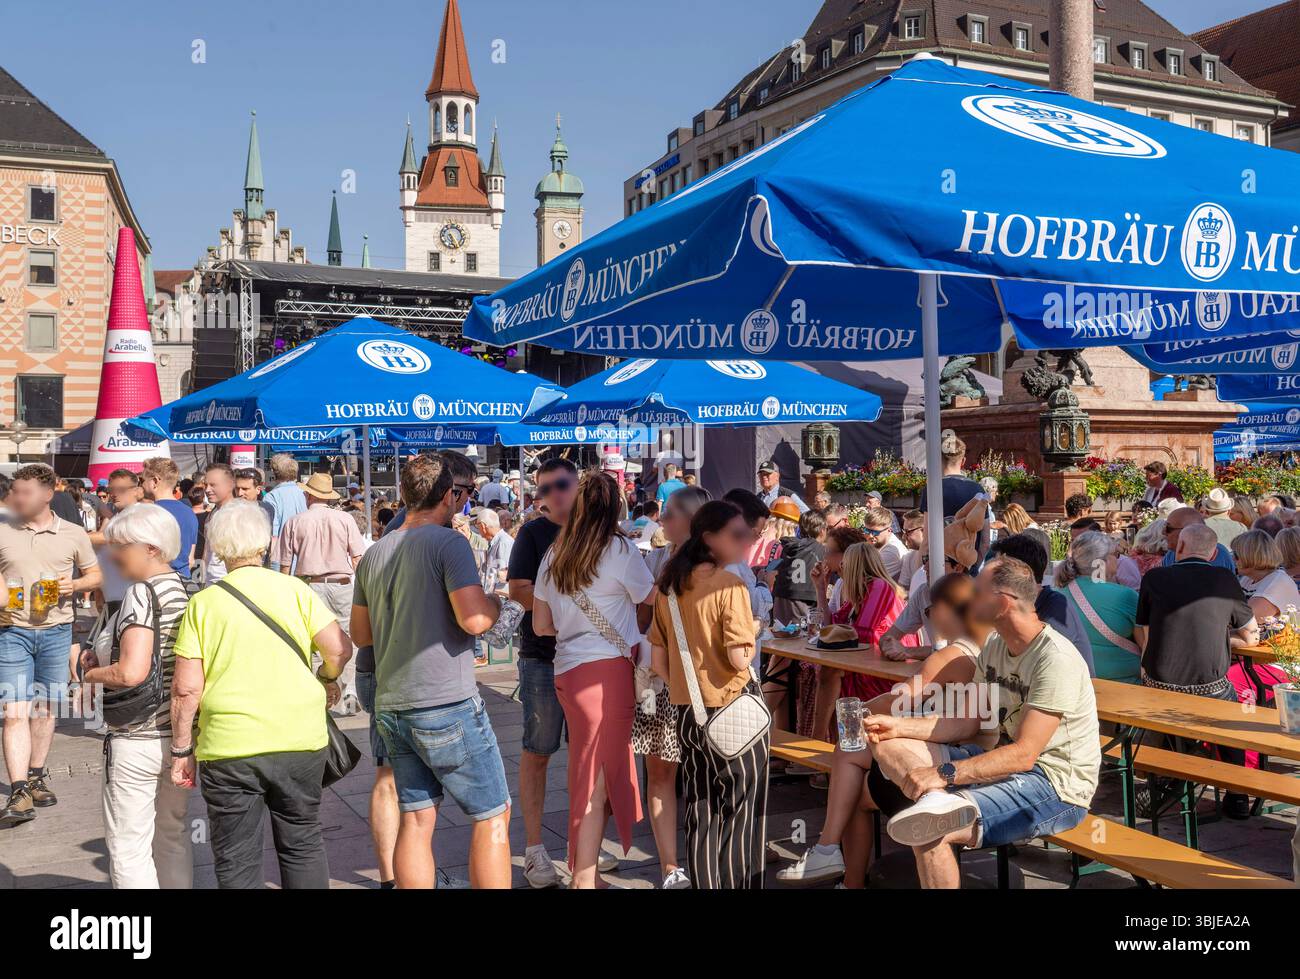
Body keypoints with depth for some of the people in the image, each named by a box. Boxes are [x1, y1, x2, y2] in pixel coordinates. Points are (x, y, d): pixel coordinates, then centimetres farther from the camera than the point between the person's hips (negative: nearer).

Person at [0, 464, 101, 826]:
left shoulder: (73, 534, 3)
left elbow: (95, 575, 12)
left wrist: (75, 584, -9)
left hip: (56, 631, 1)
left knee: (44, 710, 12)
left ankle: (36, 777, 27)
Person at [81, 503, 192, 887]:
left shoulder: (142, 593, -19)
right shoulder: (185, 588, 5)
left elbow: (131, 673, -28)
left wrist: (93, 673, -9)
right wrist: (106, 656, 8)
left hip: (138, 739, -8)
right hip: (181, 734, 8)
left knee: (128, 847, 5)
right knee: (172, 834, 20)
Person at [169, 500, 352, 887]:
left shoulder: (203, 603, -3)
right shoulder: (294, 589, -2)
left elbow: (186, 689, -6)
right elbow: (339, 648, -7)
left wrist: (182, 750, 5)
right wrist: (327, 681, 14)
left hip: (229, 748, -1)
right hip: (300, 740, 1)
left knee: (237, 862, 11)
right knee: (302, 845, 18)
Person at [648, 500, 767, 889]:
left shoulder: (669, 587, 5)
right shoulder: (728, 585, -14)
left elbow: (658, 661, 7)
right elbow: (739, 658, -19)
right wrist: (752, 631, 0)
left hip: (688, 714, 6)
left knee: (700, 818, 13)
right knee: (742, 815, 6)